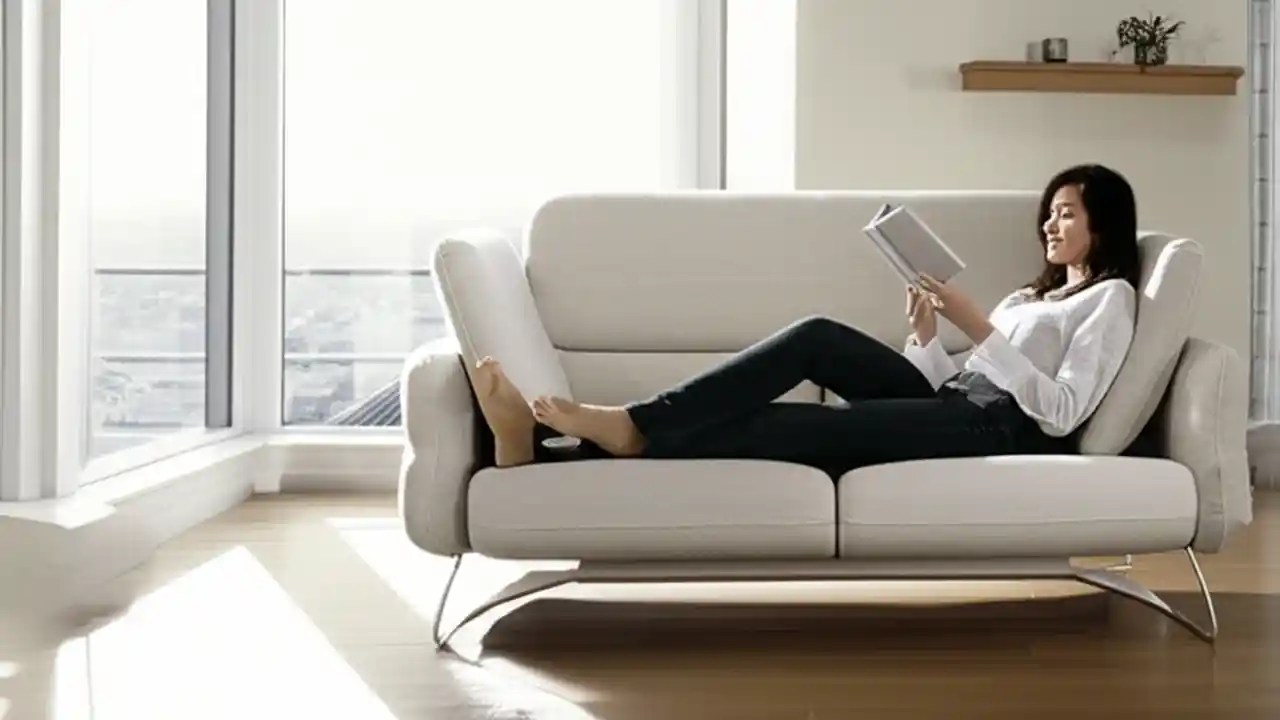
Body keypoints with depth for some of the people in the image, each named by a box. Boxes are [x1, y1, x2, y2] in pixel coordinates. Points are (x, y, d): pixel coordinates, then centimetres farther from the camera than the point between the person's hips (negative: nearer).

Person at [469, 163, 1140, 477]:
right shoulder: (1032, 294, 33)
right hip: (954, 402, 7)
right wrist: (927, 334, 0)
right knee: (817, 337, -18)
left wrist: (979, 328, -12)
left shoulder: (1111, 297, 9)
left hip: (1000, 424, -6)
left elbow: (1064, 412, -9)